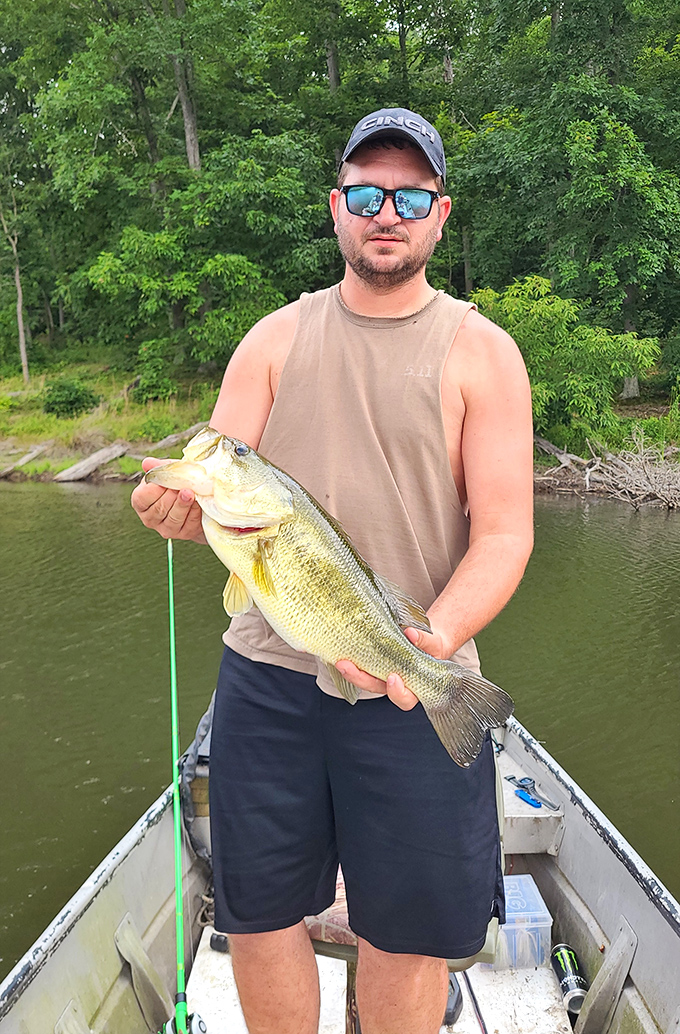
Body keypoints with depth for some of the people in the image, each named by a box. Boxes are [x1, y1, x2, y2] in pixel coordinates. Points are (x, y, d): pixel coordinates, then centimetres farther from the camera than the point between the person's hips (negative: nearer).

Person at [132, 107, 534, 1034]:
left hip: (413, 688, -2)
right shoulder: (275, 340, 7)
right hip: (267, 673, 3)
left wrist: (437, 636, -23)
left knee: (408, 933, 9)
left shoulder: (481, 351, 0)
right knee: (256, 913, 14)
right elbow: (212, 495, 2)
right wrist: (179, 505, -22)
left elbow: (503, 535, -5)